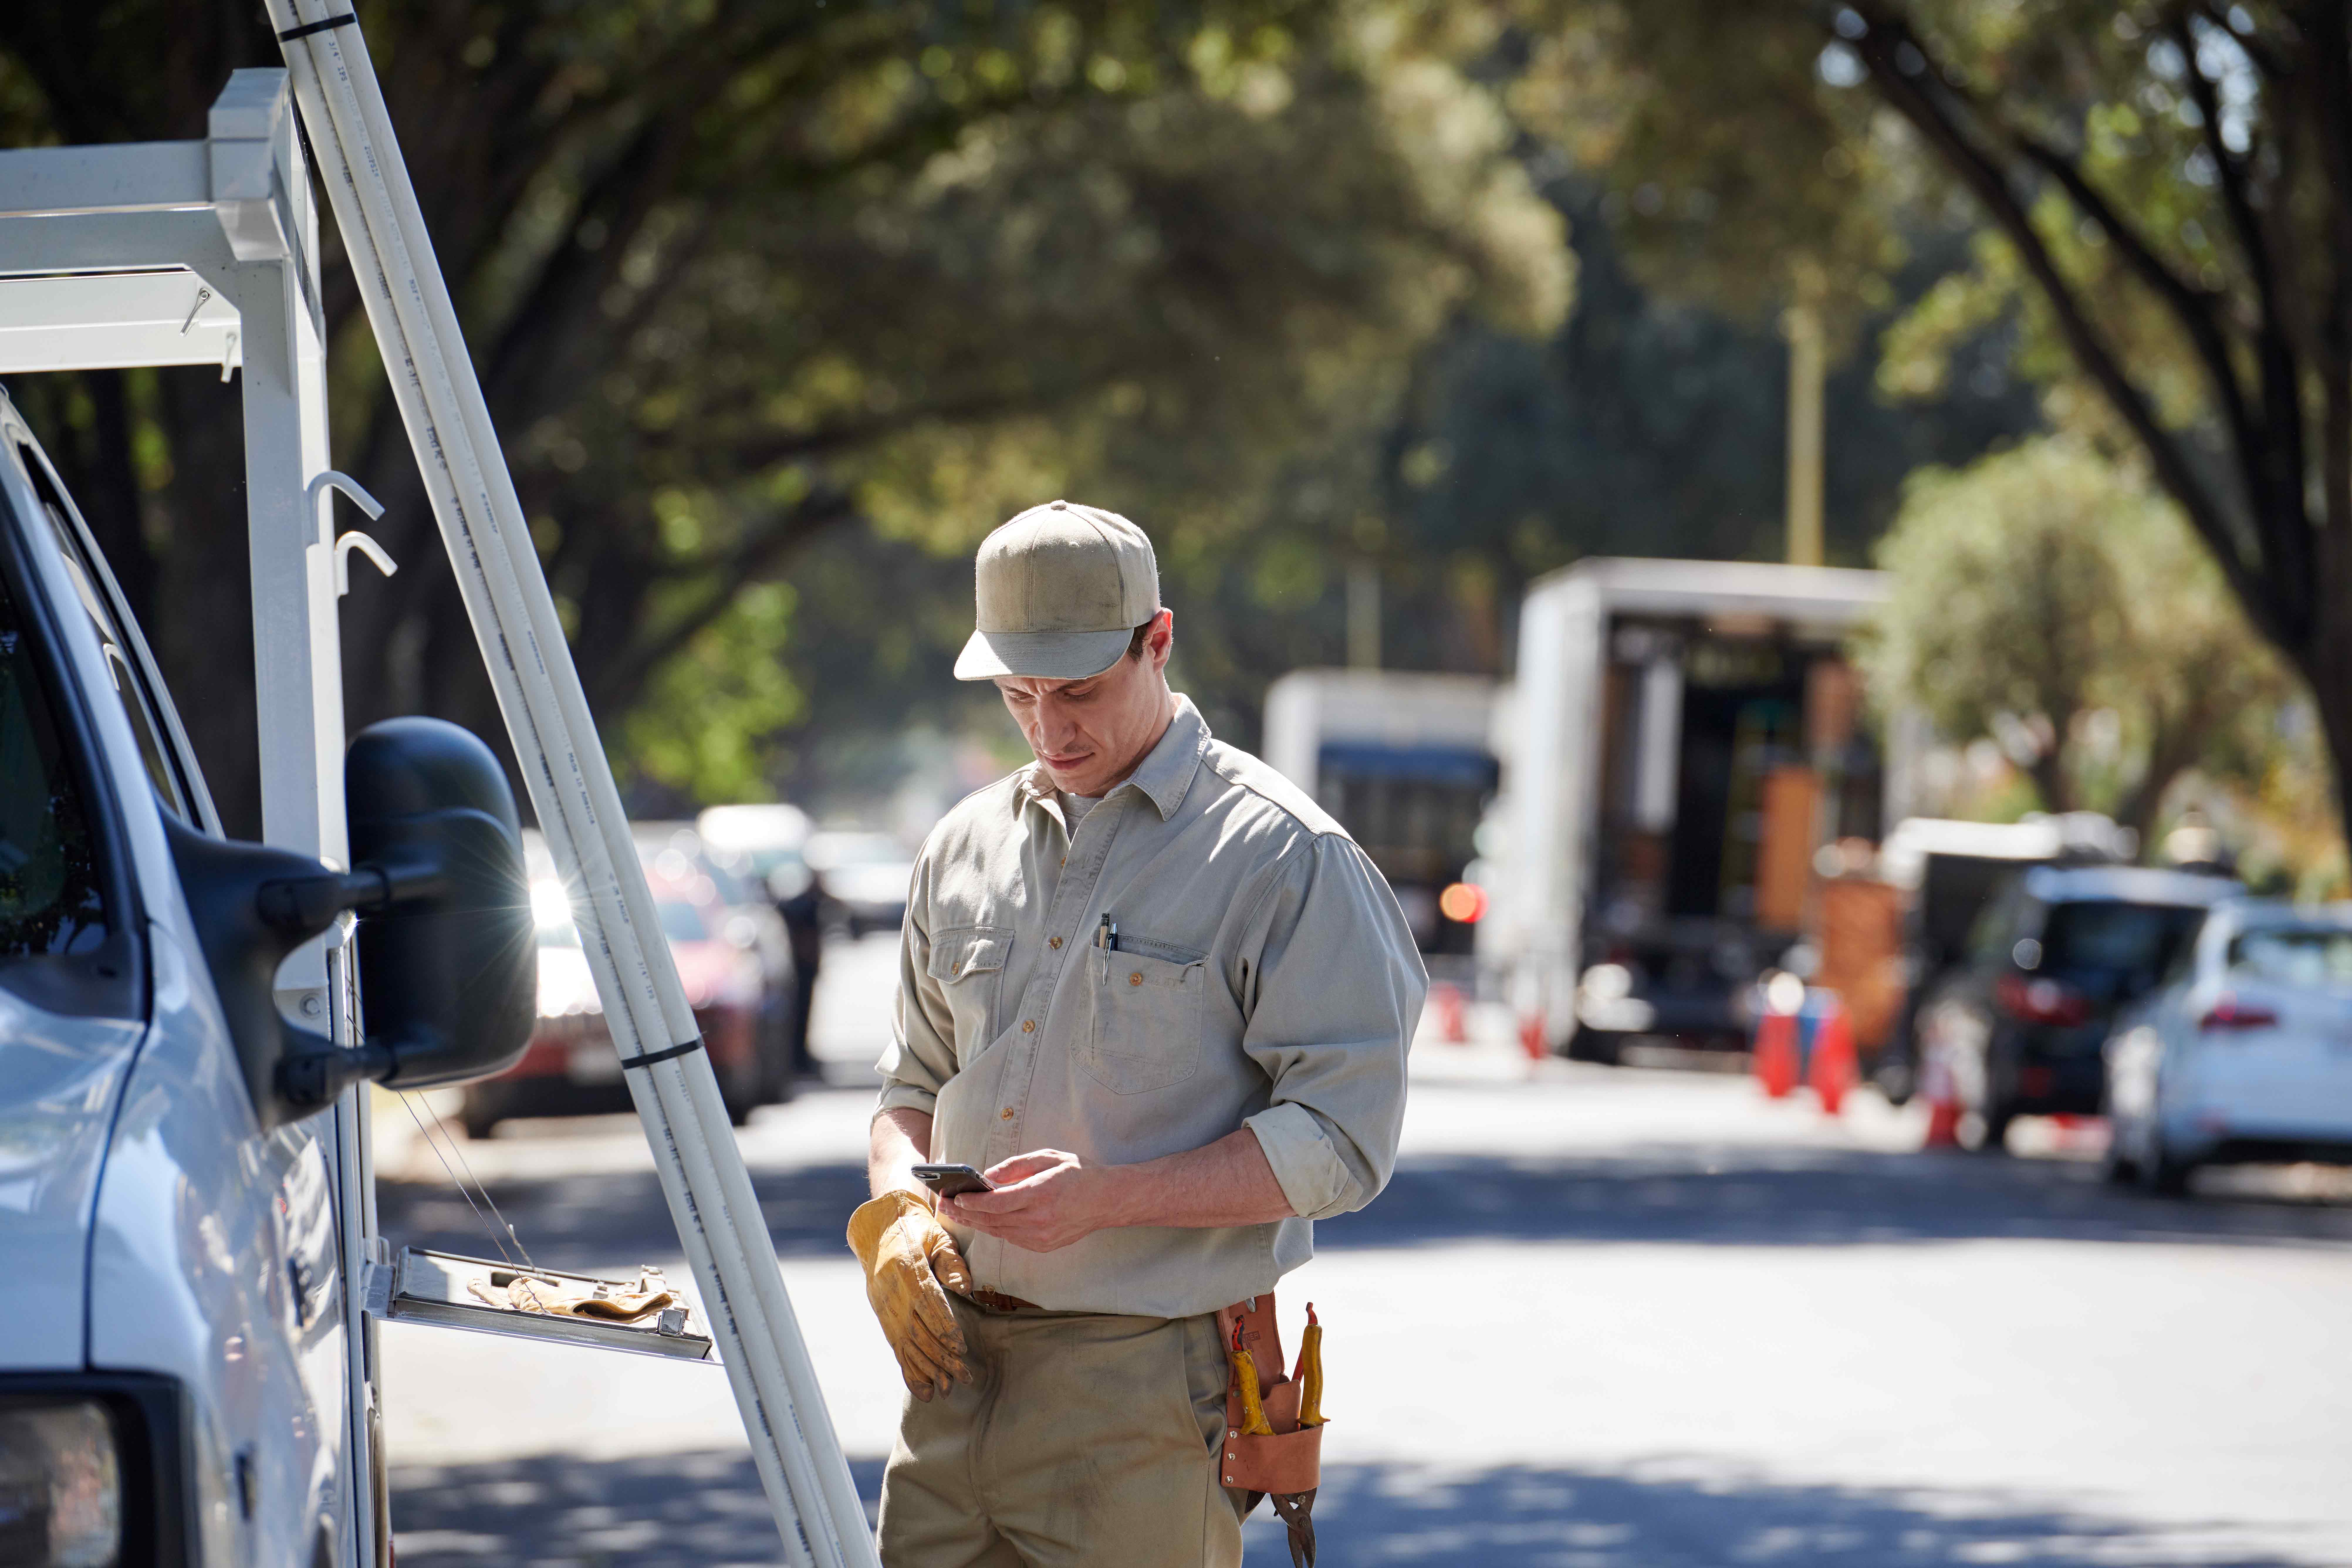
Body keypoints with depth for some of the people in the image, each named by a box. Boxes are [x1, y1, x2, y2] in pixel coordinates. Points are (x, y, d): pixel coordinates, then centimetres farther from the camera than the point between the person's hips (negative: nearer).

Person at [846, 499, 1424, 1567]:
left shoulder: (1282, 857, -5)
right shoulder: (967, 847, 15)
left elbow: (1339, 1139, -10)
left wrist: (1107, 1198, -19)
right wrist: (894, 1211, 3)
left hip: (1150, 1394, -5)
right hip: (959, 1368, 5)